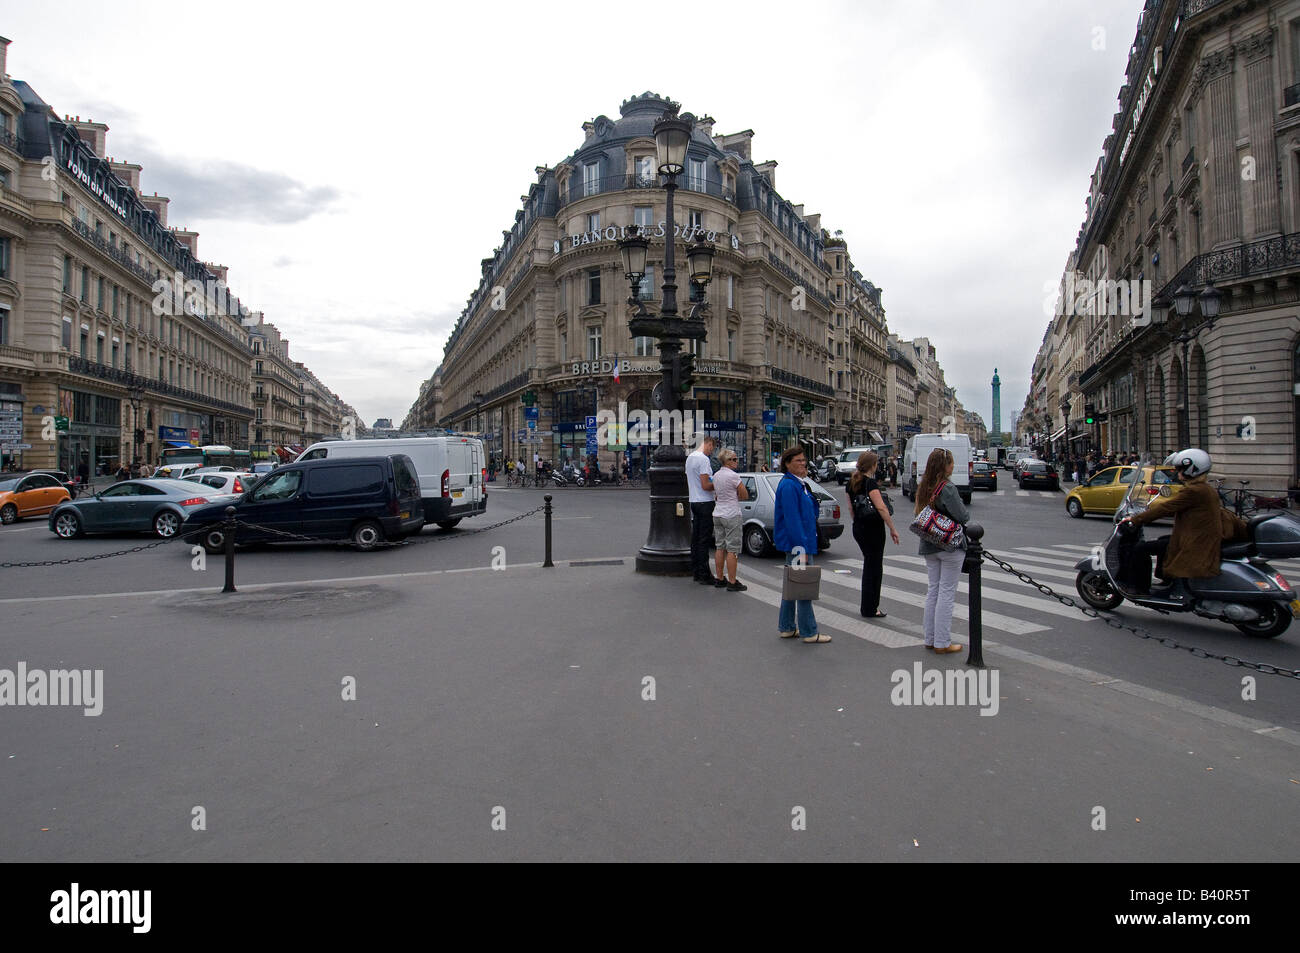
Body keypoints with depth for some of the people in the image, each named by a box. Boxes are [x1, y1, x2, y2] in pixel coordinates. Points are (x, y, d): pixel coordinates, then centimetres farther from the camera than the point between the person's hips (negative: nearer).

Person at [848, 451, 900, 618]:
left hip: (858, 528, 8)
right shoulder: (870, 483, -17)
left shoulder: (852, 483, 7)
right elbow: (881, 507, -23)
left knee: (869, 565, 18)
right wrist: (892, 529, -19)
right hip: (873, 528, -8)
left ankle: (869, 606, 24)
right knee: (874, 567, 2)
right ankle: (870, 609, 9)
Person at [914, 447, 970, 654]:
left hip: (928, 546, 7)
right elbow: (962, 516, -19)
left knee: (933, 590, 14)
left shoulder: (922, 487, 5)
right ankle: (942, 643, 5)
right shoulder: (948, 489, -18)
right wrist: (966, 511, 2)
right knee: (947, 593, 0)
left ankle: (930, 639, 20)